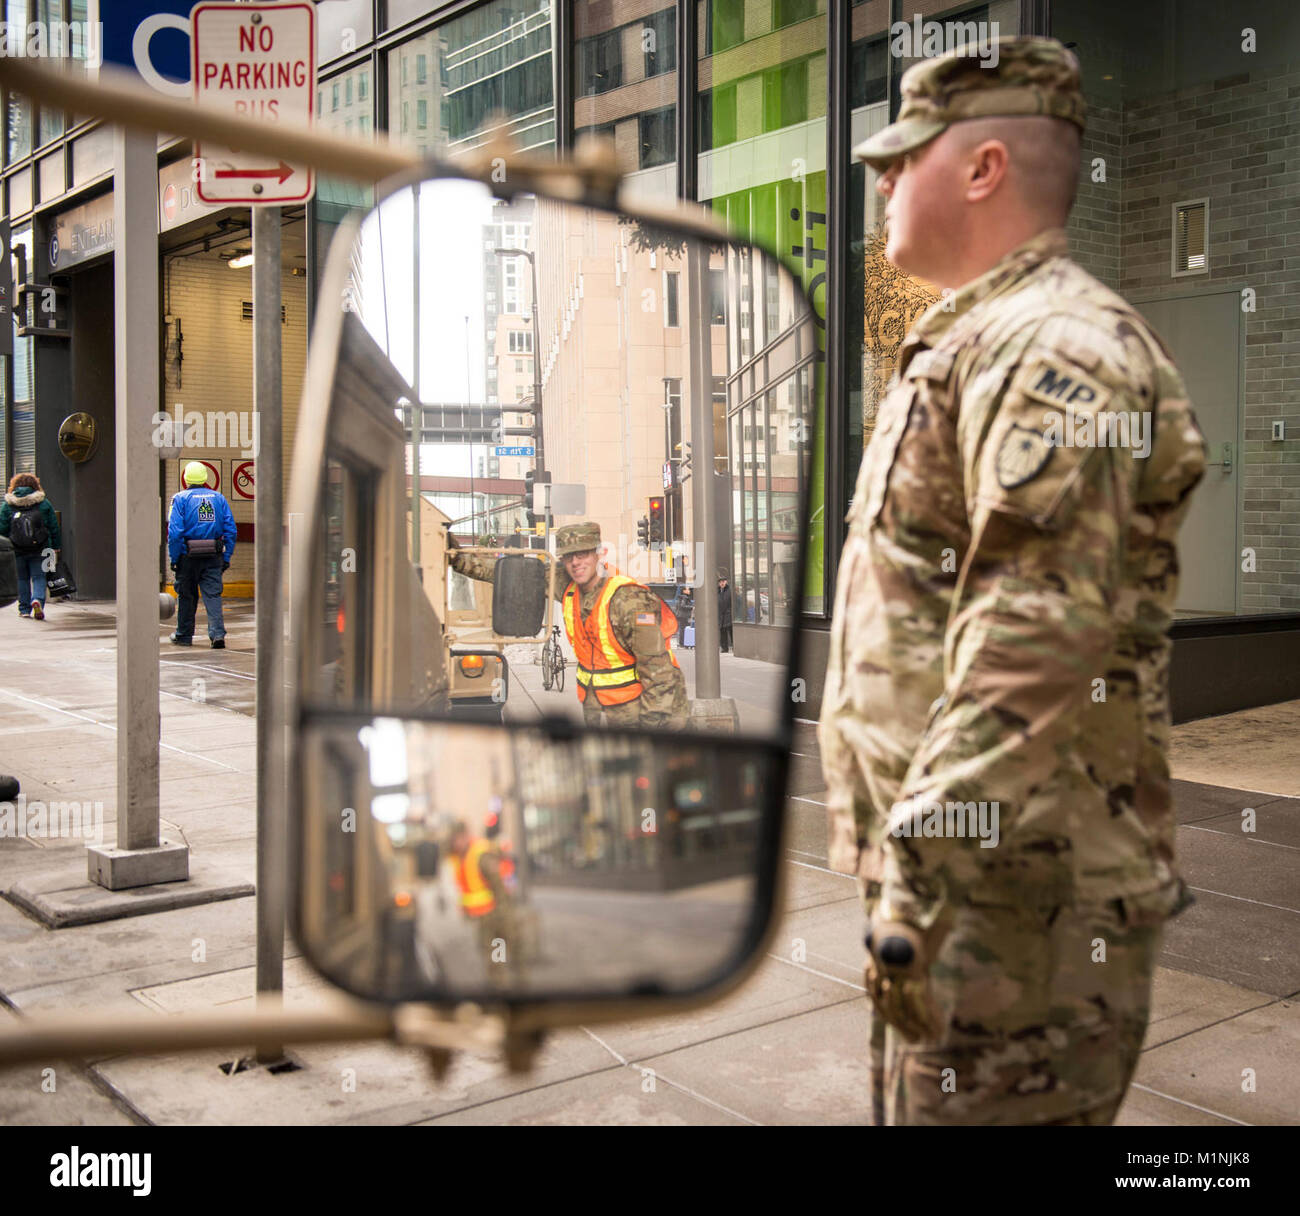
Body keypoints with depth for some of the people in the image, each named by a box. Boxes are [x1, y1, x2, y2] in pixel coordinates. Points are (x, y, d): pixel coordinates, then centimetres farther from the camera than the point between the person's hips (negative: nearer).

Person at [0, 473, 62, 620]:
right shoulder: (44, 503, 1)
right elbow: (54, 527, 3)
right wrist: (56, 547, 9)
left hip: (17, 550, 1)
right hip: (39, 548, -1)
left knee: (22, 579, 11)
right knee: (38, 577, 5)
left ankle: (24, 610, 13)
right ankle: (38, 600, -20)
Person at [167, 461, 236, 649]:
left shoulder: (180, 498, -3)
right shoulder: (219, 498, 8)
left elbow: (175, 531, -10)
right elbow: (230, 530, 4)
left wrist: (173, 558, -5)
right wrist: (227, 557, 7)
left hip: (188, 556, -2)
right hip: (213, 556, 2)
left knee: (186, 596, 11)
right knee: (213, 594, 2)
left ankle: (184, 635, 22)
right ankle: (218, 634, -13)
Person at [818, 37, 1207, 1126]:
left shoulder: (1056, 350, -15)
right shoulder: (973, 343, 18)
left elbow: (1037, 645, -25)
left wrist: (922, 875, -24)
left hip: (1010, 889, -10)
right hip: (970, 859, 10)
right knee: (915, 1096, 21)